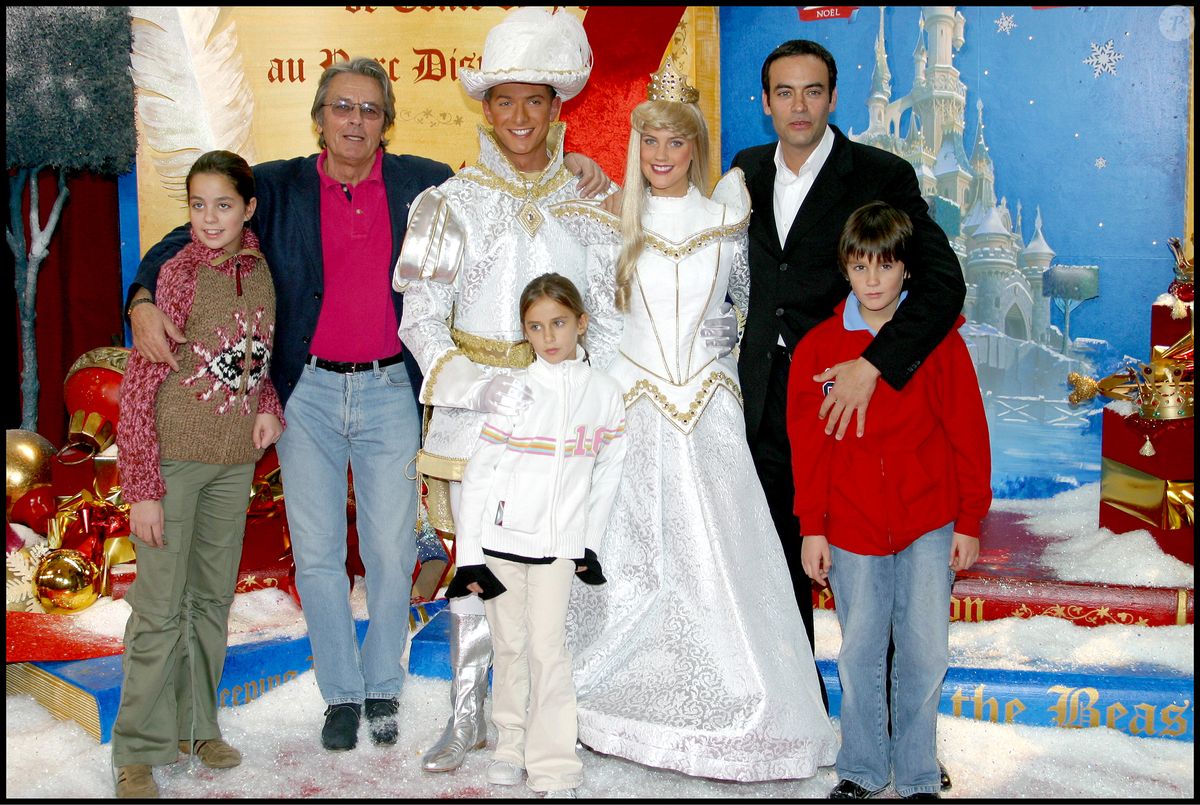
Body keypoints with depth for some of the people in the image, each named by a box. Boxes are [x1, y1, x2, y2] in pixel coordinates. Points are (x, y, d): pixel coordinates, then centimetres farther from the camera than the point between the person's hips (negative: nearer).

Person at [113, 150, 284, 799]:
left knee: (213, 598, 14)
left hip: (235, 460, 5)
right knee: (161, 607, -3)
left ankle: (195, 724, 28)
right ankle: (139, 752, 9)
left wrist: (269, 406, -1)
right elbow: (138, 386, -12)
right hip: (172, 456, -5)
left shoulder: (262, 271, 4)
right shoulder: (179, 273, -11)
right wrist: (142, 487, -16)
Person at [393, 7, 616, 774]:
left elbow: (603, 308, 12)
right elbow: (420, 320, -2)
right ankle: (467, 716, 18)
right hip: (475, 410, -1)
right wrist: (481, 385, -17)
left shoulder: (581, 199, 7)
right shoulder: (455, 202, 1)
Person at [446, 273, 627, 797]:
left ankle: (554, 770, 3)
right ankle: (512, 742, 28)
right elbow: (478, 472, -4)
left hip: (560, 543, 0)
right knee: (510, 645, 9)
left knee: (548, 647, -5)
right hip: (502, 538, 0)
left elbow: (607, 473, 10)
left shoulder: (604, 394, 1)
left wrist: (591, 542, 8)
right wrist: (467, 553, -7)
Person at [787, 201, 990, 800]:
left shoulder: (937, 339, -2)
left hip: (929, 524, 0)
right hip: (852, 526, 1)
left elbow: (968, 432, 1)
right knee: (859, 653, 7)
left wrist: (969, 521, 1)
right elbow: (808, 445, 4)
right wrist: (812, 528, 2)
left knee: (926, 653, 3)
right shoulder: (818, 346, 1)